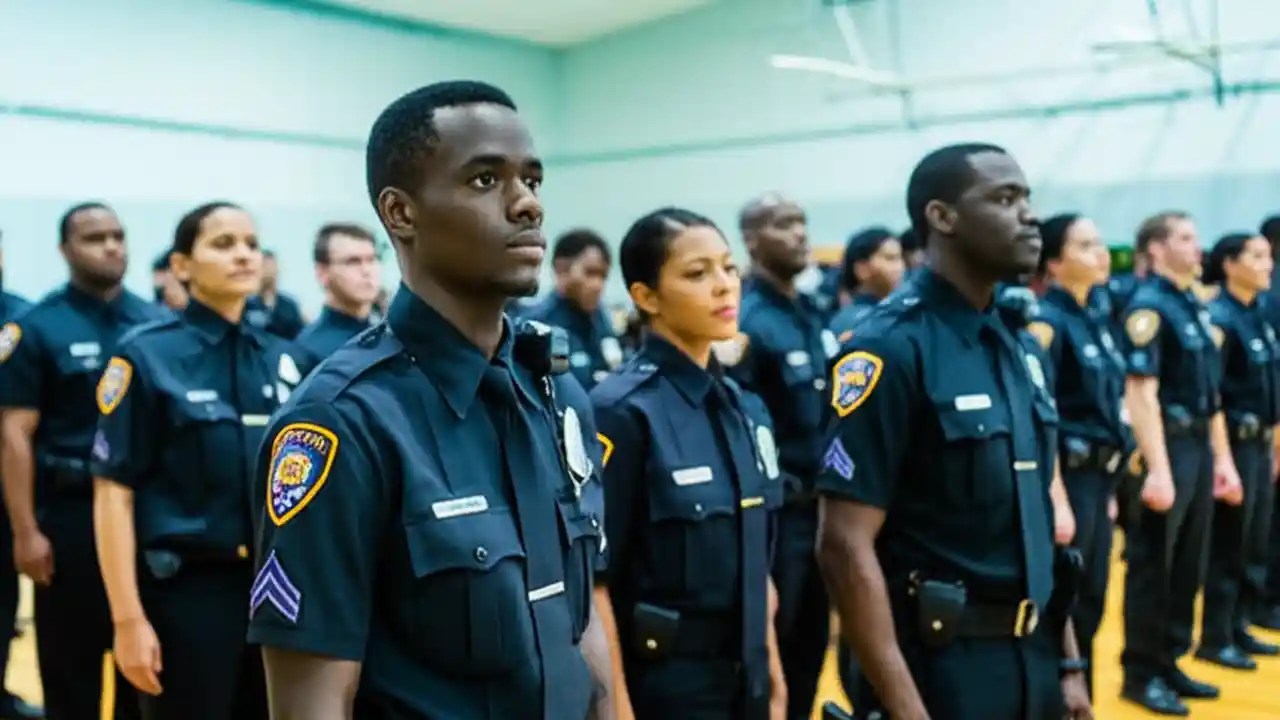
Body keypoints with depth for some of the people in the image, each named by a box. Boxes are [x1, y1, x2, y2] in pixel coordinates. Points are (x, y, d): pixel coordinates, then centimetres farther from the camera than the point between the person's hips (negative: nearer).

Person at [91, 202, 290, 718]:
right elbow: (113, 493, -9)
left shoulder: (281, 359, 7)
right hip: (185, 589, -4)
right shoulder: (146, 355, -6)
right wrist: (128, 618, -13)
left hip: (276, 584, 5)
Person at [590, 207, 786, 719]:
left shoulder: (738, 403, 5)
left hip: (743, 672, 7)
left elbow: (753, 559, 12)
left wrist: (771, 671, 12)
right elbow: (593, 579, -16)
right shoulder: (622, 410, -16)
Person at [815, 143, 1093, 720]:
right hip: (937, 663, -7)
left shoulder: (1023, 347, 8)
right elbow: (846, 547, -19)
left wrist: (1068, 662, 12)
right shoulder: (891, 348, -16)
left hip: (1034, 656, 7)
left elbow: (1037, 518, 14)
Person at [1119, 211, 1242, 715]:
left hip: (1200, 447, 8)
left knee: (1189, 565, 14)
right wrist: (1158, 469, -23)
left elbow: (1209, 393, 18)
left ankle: (1169, 663, 25)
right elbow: (1141, 394, -19)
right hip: (1167, 448, -8)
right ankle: (1141, 672, 12)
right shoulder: (1148, 307, -12)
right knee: (1152, 568, 1)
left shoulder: (1196, 307, 15)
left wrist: (1222, 457, 15)